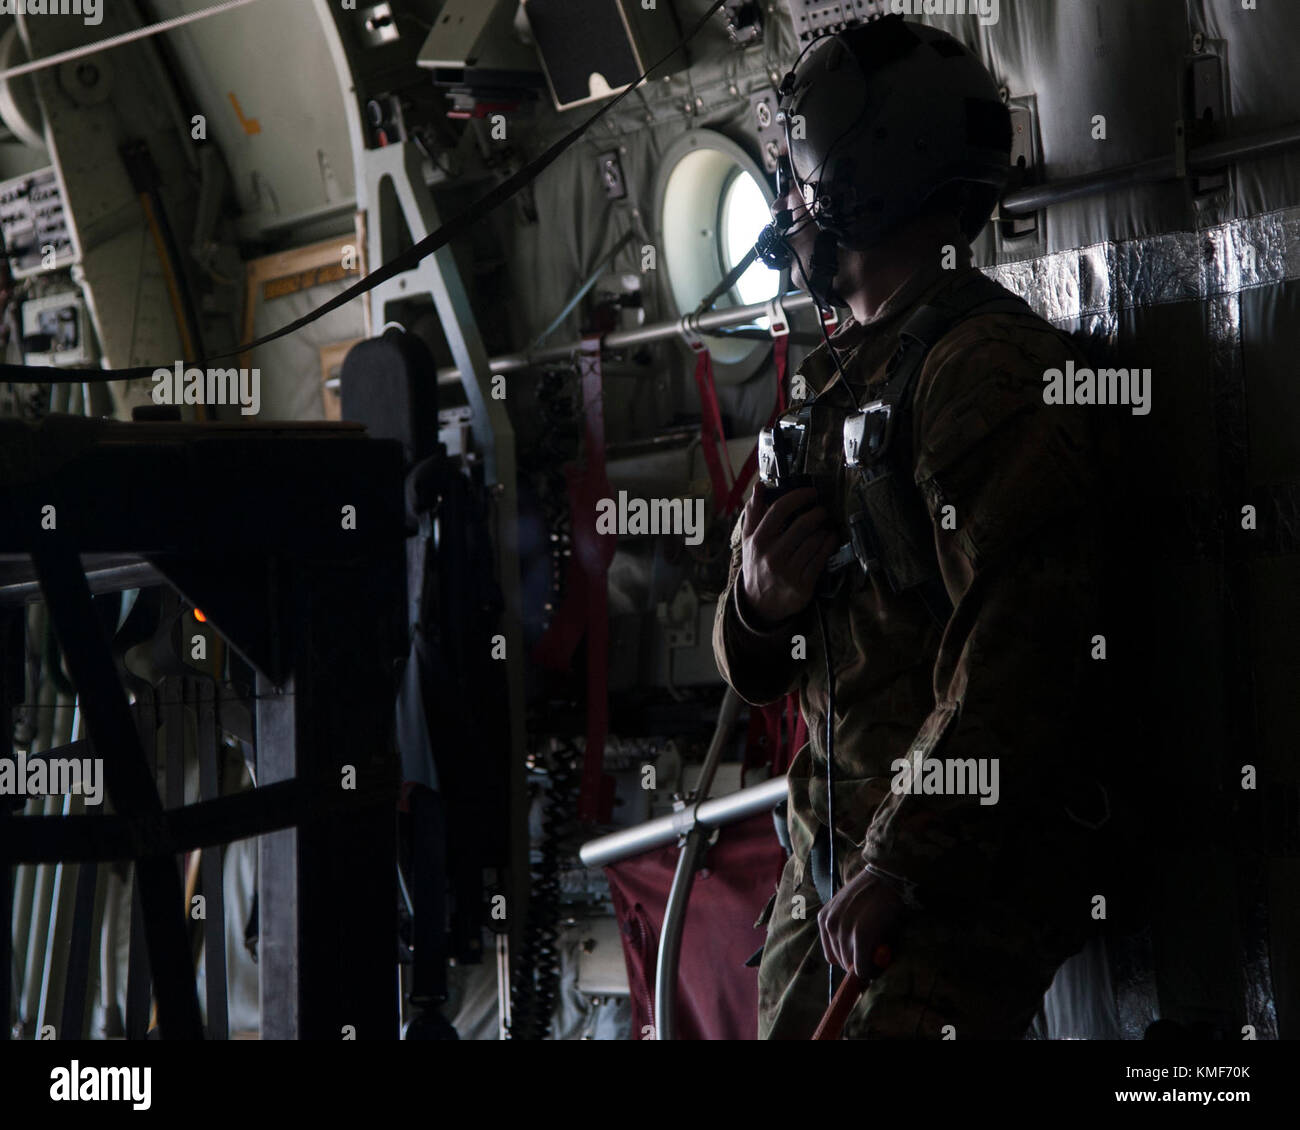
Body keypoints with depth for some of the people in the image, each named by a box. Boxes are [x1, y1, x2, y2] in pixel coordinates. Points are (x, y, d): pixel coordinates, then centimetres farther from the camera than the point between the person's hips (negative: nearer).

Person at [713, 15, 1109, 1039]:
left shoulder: (990, 369, -13)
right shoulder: (837, 378, 17)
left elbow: (1019, 658, -23)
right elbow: (755, 672, 19)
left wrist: (902, 867, -22)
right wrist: (759, 601, -5)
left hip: (964, 874, -9)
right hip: (829, 850, 9)